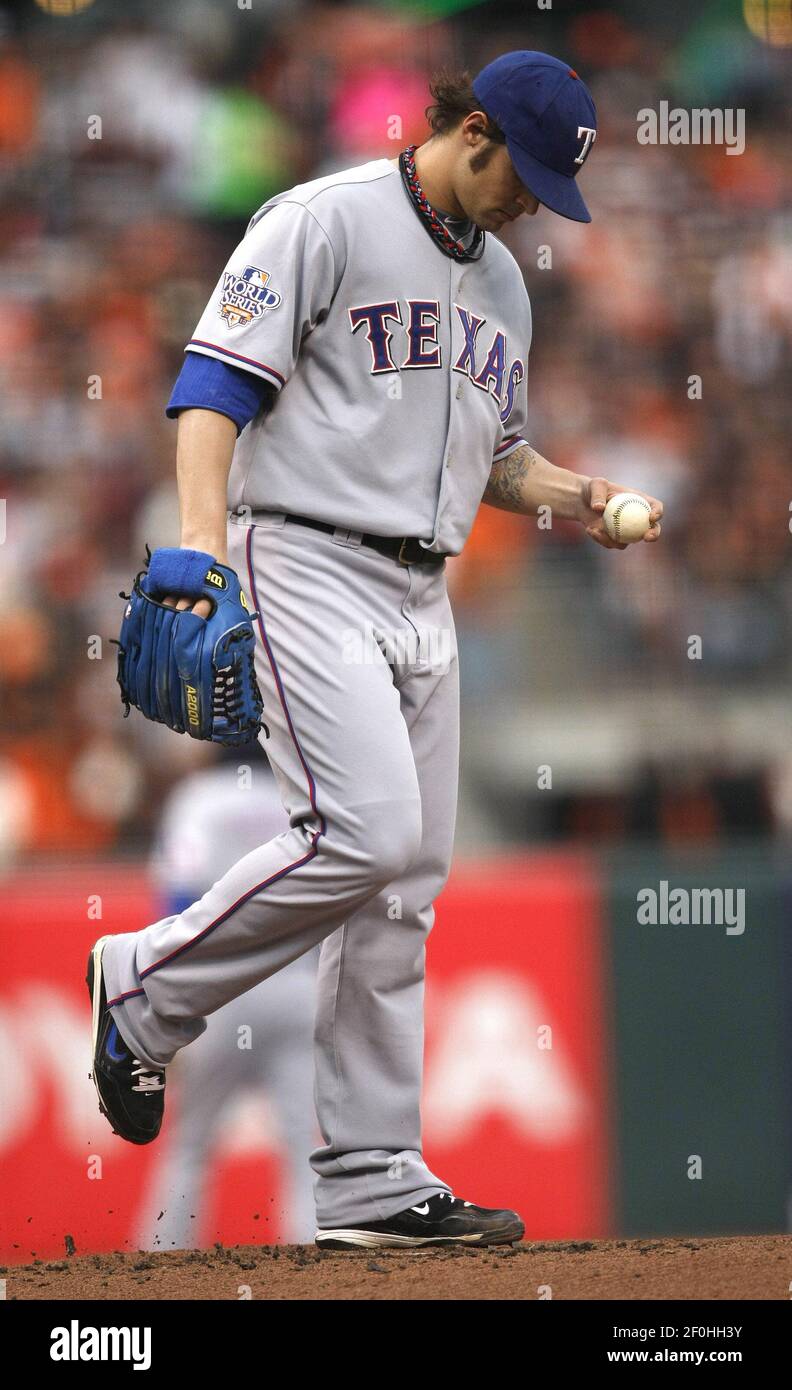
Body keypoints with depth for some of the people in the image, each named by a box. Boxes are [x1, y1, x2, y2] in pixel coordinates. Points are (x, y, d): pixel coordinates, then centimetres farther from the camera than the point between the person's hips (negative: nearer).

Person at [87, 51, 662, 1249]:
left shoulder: (500, 281, 20)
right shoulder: (324, 224, -6)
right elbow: (215, 383, -12)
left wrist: (564, 496, 8)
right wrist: (200, 535, -25)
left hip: (421, 599, 8)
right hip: (309, 566, -8)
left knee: (405, 889, 4)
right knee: (367, 834, -22)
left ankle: (373, 1183, 5)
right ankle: (147, 988, -3)